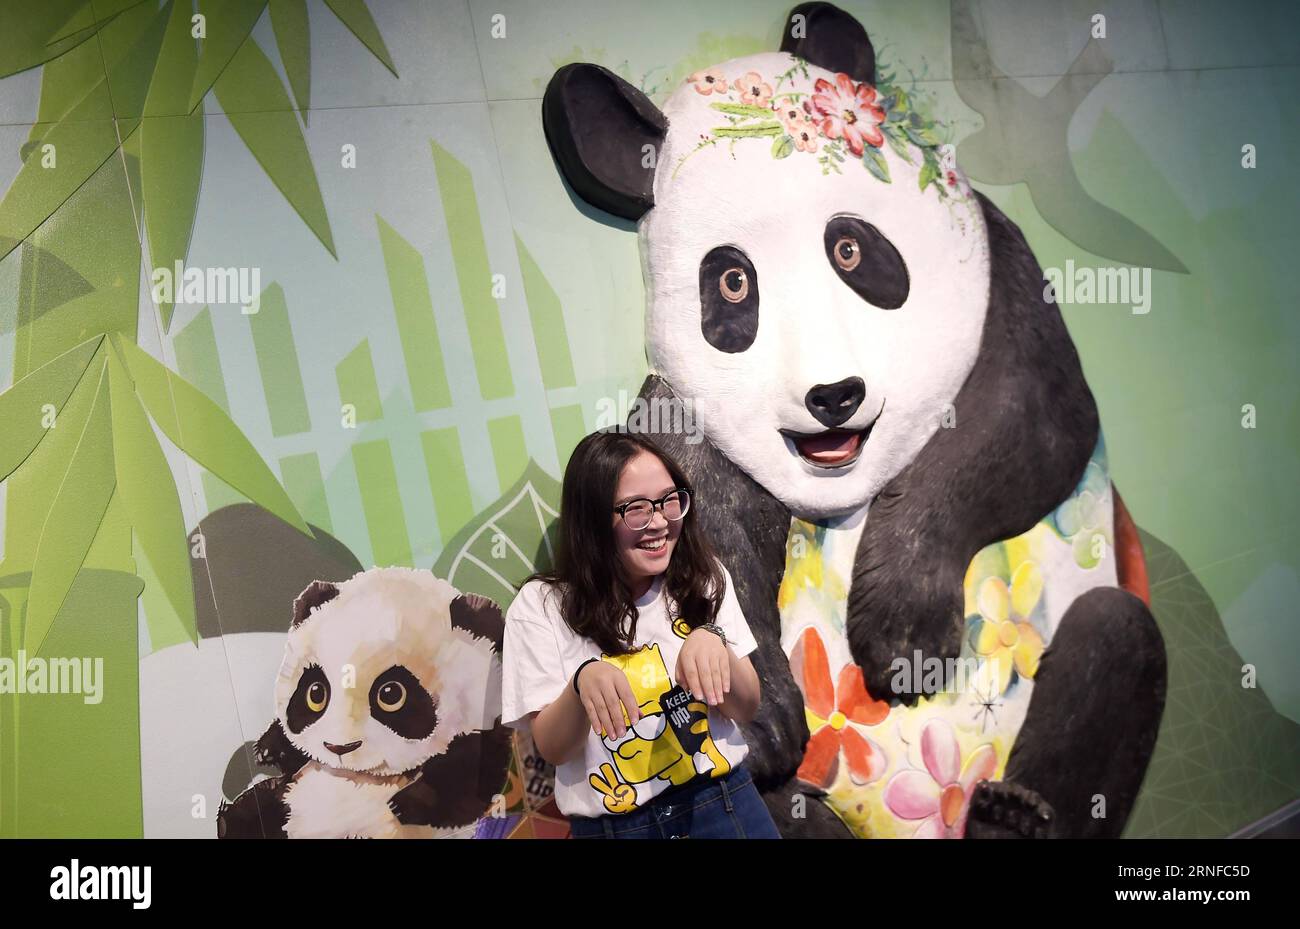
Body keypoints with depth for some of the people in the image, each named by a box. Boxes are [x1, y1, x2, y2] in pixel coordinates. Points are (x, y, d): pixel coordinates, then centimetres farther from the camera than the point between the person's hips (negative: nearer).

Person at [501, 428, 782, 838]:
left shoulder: (705, 579, -3)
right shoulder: (541, 605, -11)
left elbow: (746, 709, -4)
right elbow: (553, 750, -10)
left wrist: (714, 642, -23)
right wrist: (582, 684, -30)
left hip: (725, 803, 2)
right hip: (611, 826, -2)